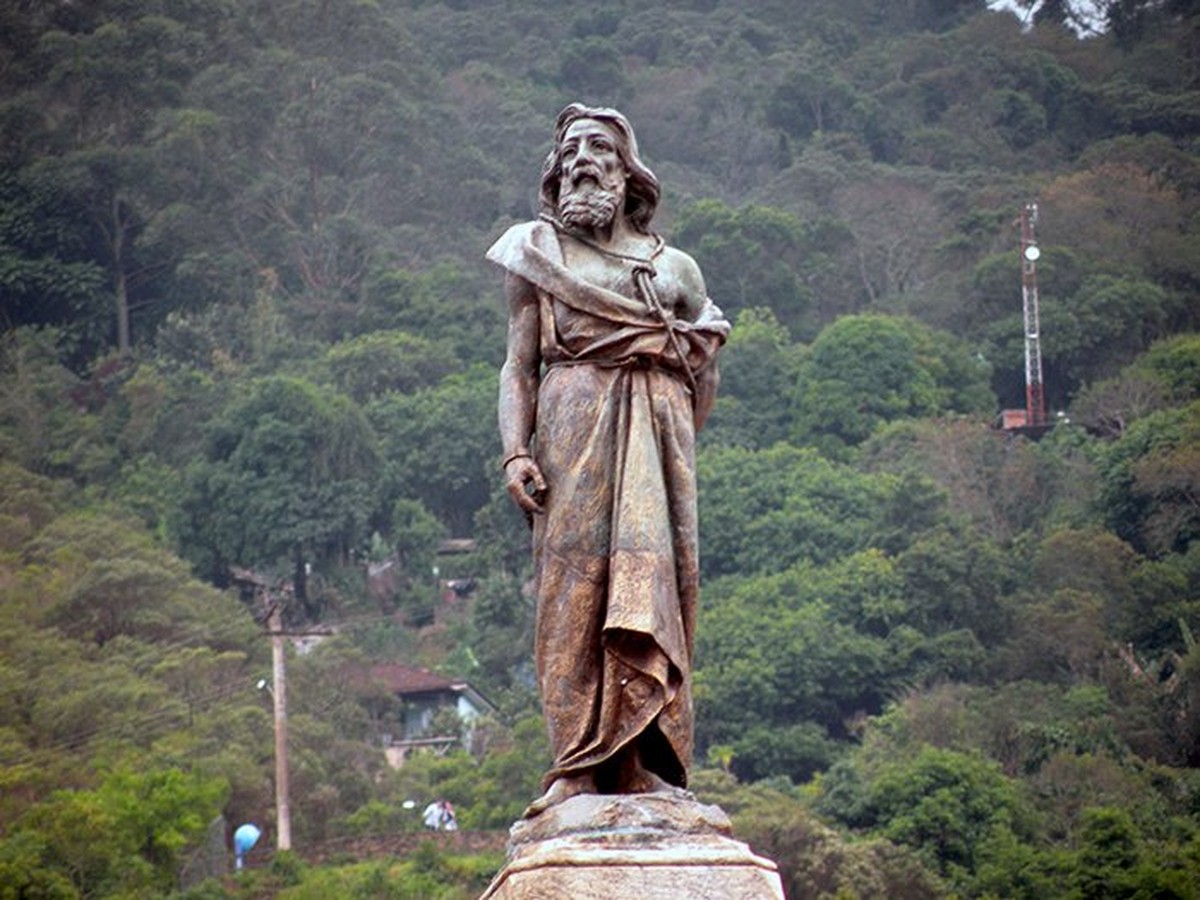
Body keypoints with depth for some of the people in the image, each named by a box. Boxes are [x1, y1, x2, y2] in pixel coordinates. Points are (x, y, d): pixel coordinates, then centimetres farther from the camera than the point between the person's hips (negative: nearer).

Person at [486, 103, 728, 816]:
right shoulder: (539, 253, 15)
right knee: (575, 585, -12)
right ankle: (577, 769, -15)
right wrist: (516, 453, -5)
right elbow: (519, 366, 7)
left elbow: (703, 384, 21)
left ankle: (651, 767, -8)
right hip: (574, 433, -2)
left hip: (657, 435, 2)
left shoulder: (675, 269, 19)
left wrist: (707, 343, 1)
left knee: (658, 587, -7)